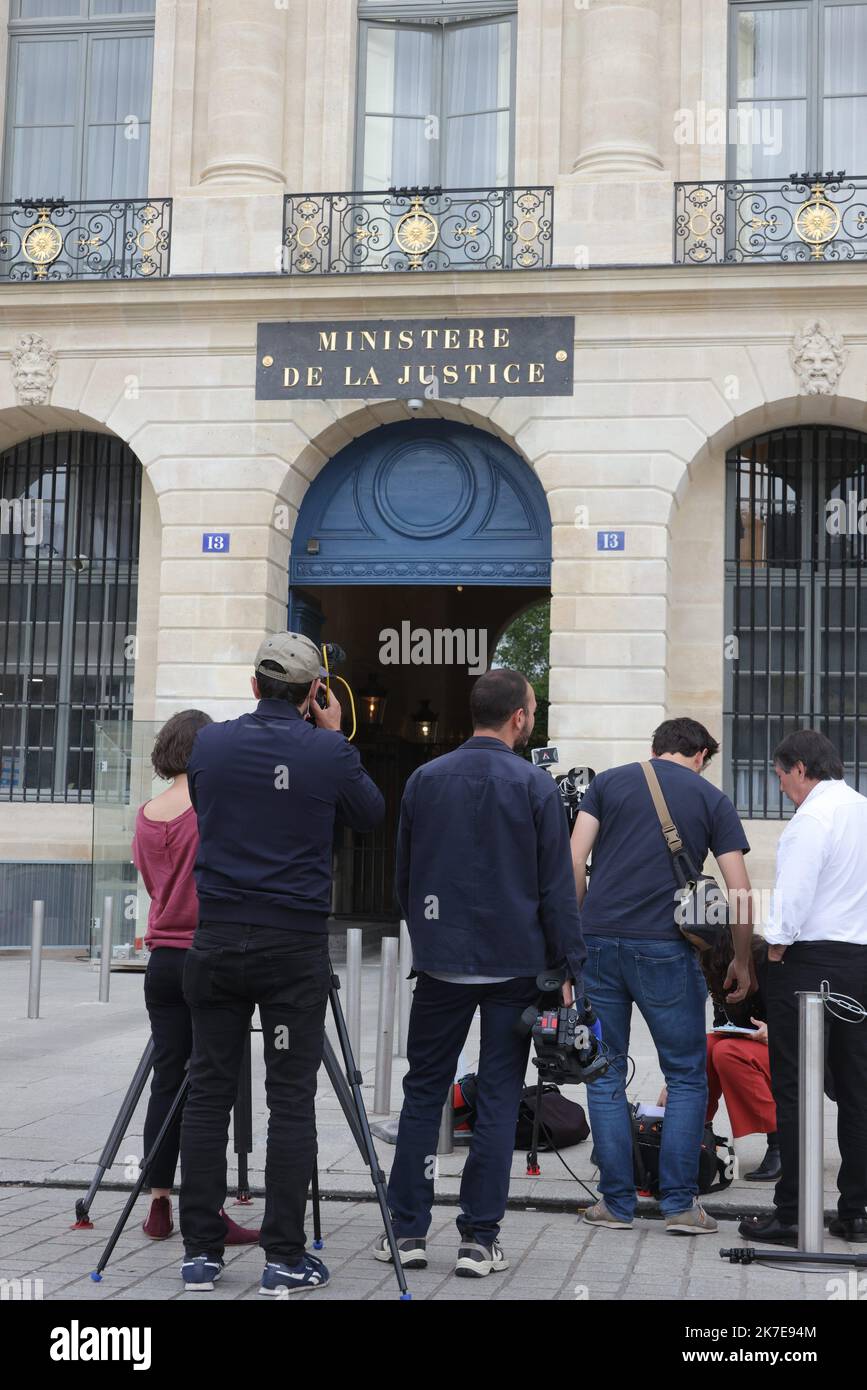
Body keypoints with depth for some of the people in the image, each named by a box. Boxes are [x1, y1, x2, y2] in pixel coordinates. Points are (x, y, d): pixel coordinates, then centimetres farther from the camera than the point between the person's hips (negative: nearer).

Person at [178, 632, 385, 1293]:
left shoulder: (212, 743, 2)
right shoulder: (328, 753, -6)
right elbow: (371, 814, 11)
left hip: (217, 940, 3)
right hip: (295, 946, -2)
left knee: (208, 1094, 8)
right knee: (291, 1101, 3)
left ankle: (201, 1252, 12)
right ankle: (287, 1260, 6)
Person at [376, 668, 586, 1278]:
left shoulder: (425, 780, 4)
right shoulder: (535, 786, -7)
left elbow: (402, 878, 11)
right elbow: (558, 888, -7)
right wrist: (570, 969, -1)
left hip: (440, 961, 3)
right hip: (514, 964, -2)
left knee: (423, 1093, 11)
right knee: (498, 1099, 4)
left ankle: (409, 1232, 11)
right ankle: (479, 1239, 5)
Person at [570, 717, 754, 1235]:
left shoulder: (609, 781, 13)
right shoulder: (711, 799, 10)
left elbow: (574, 861, 3)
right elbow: (740, 891, 4)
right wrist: (742, 962, 15)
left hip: (599, 941, 2)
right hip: (666, 949, -2)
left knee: (606, 1074, 10)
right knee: (687, 1077, 11)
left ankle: (617, 1203, 12)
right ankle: (680, 1203, 8)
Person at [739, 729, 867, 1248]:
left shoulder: (812, 817, -12)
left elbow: (794, 894, -18)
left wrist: (777, 947, -4)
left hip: (810, 957, -8)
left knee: (794, 1088, -2)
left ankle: (790, 1214, -1)